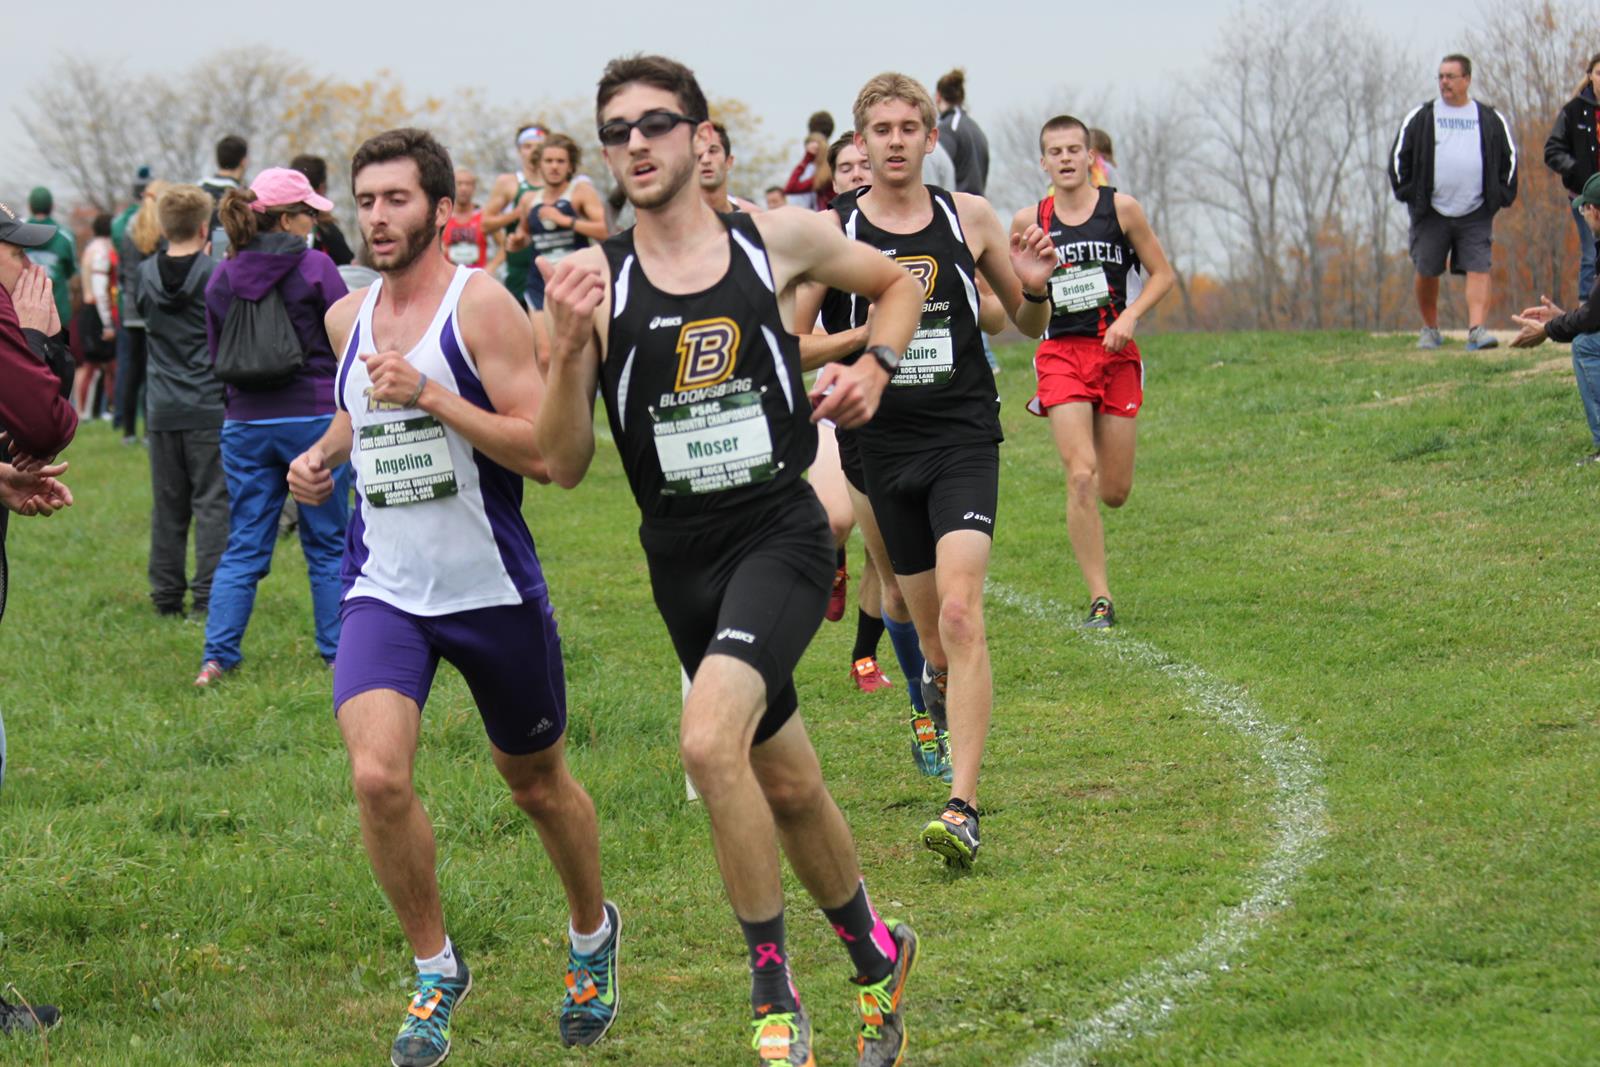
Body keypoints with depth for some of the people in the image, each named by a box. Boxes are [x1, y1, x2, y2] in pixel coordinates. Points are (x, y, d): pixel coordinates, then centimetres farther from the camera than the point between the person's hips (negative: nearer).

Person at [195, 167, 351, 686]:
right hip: (316, 417, -4)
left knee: (243, 546, 8)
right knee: (328, 545, 8)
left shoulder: (222, 278, 3)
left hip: (245, 424, 4)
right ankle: (339, 653, 11)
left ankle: (217, 656, 1)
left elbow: (216, 356, 12)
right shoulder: (314, 267, -10)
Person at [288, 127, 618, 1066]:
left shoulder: (482, 304, -11)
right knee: (378, 777, -19)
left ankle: (593, 934, 43)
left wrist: (431, 397, -25)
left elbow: (544, 451, -18)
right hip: (385, 591, 3)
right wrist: (324, 454, 9)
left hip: (494, 590, -3)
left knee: (538, 784, 14)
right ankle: (436, 969, 2)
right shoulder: (348, 318, 7)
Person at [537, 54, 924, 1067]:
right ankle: (876, 955, 39)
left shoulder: (779, 240, -2)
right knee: (785, 783, 15)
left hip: (781, 534, -3)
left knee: (711, 739, -25)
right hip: (681, 556, 3)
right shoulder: (592, 281, -2)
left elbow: (900, 281, 18)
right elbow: (565, 464, -5)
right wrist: (571, 345, -19)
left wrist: (874, 367, 1)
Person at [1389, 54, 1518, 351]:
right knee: (1426, 272, 4)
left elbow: (1510, 156, 15)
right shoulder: (1420, 117, 5)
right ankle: (1430, 329, 21)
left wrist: (1502, 195, 7)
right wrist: (1406, 191, 0)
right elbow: (1398, 155, 8)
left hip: (1476, 215, 0)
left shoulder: (1491, 120, 8)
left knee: (1478, 270, -12)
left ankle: (1476, 329, -18)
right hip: (1431, 213, 0)